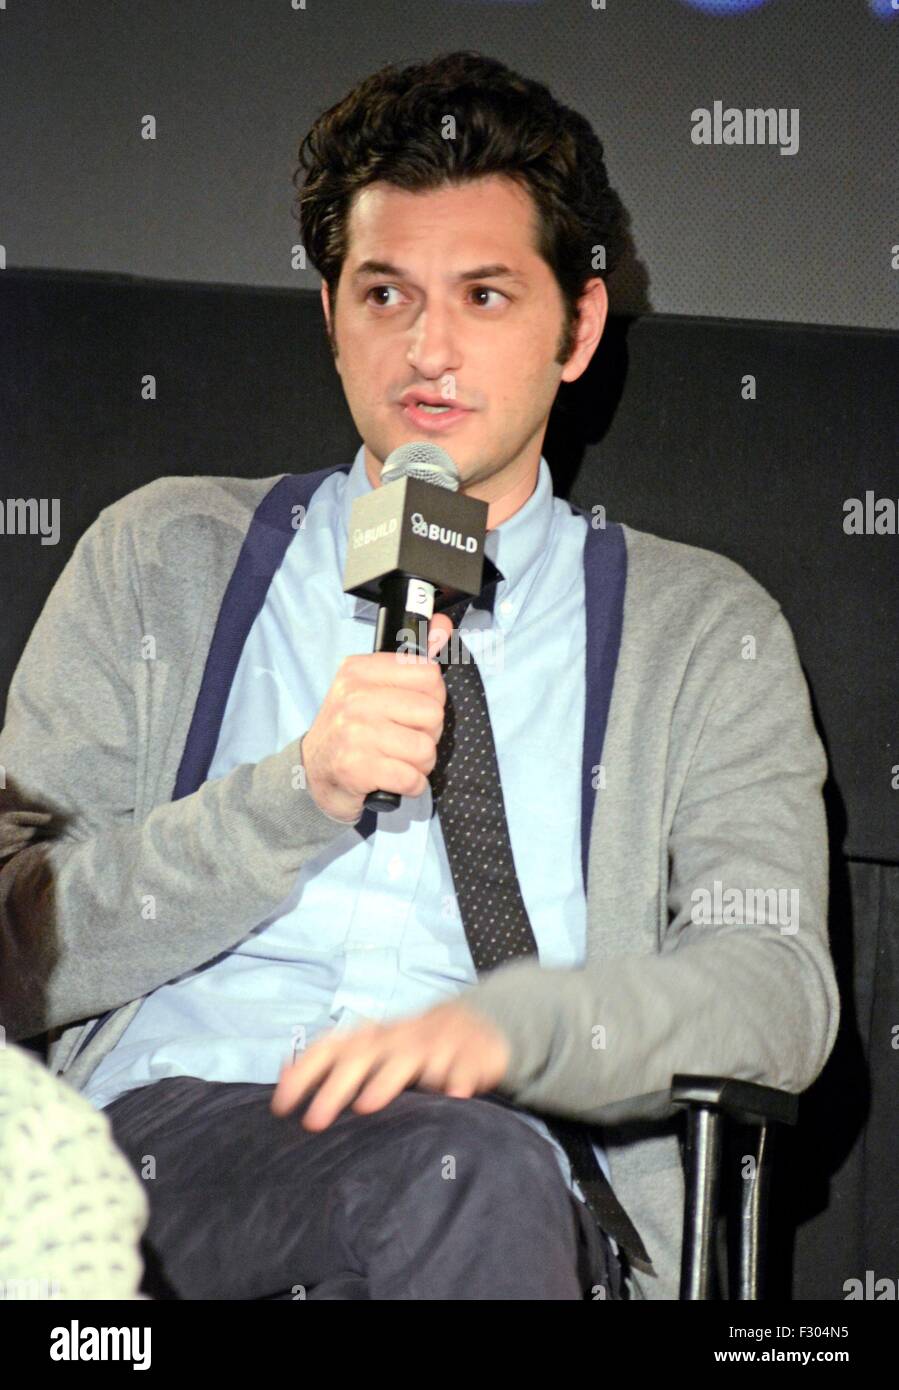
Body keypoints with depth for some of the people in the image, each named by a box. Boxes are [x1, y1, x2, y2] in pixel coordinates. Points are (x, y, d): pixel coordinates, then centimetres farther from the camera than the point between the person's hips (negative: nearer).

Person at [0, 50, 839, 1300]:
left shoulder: (701, 627, 17)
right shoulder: (166, 560, 18)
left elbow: (775, 988, 1)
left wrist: (500, 1023, -19)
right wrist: (297, 795, -8)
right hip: (167, 1141, 0)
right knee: (459, 1172, -34)